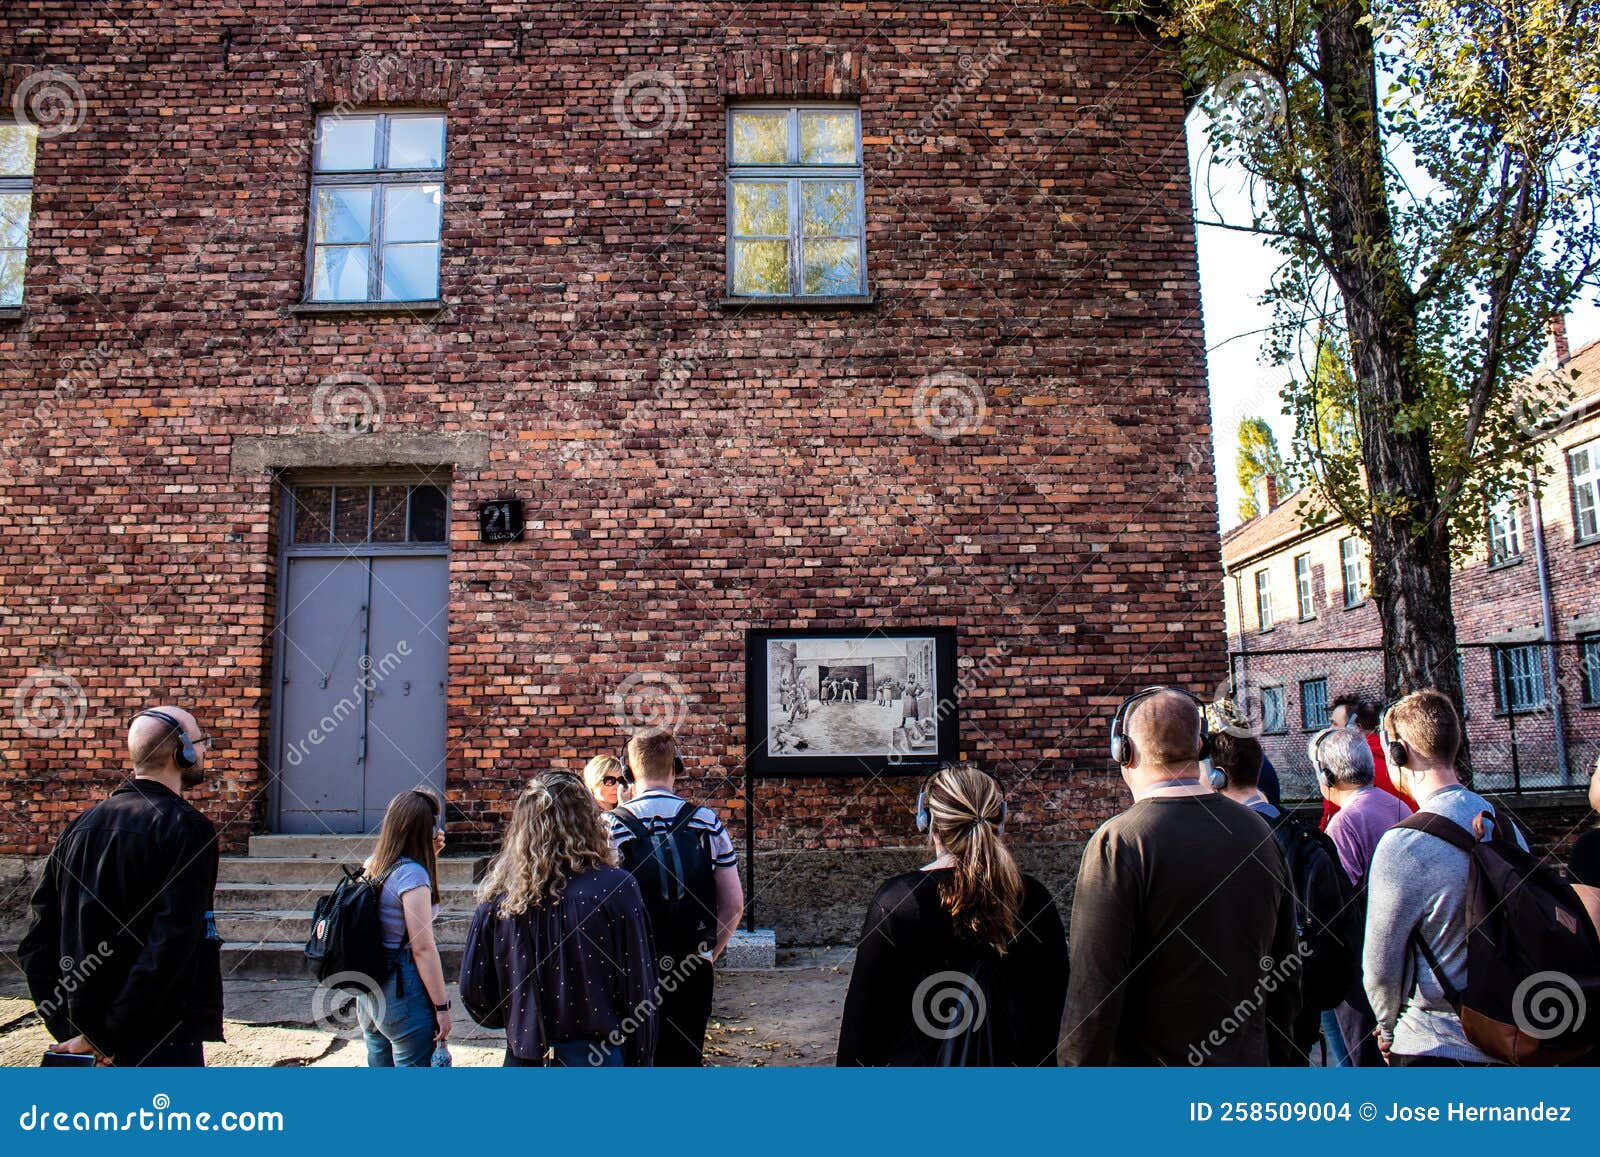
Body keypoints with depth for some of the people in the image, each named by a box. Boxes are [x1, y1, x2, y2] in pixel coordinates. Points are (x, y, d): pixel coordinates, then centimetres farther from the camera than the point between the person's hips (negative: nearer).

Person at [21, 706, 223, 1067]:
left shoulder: (79, 827, 8)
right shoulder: (187, 827, -14)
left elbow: (36, 945, 6)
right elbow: (169, 945, -22)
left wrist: (68, 1030, 4)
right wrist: (108, 1036, -15)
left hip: (83, 1035, 7)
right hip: (161, 1039, -7)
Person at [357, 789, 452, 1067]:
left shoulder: (373, 865, 6)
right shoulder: (413, 874, -18)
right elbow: (423, 948, -19)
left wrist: (429, 854, 15)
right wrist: (442, 1007, -14)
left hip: (368, 992, 8)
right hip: (403, 991, -8)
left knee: (379, 1064, 18)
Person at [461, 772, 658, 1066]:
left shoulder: (499, 894, -5)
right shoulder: (615, 887, -13)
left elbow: (472, 990, 2)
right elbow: (638, 990, -9)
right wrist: (641, 1062, 2)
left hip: (524, 1056, 3)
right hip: (598, 1055, -3)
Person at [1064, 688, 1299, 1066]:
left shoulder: (1118, 842, -19)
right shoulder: (1259, 832, 0)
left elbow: (1095, 987, -20)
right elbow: (1285, 974, 9)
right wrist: (1276, 1056, 21)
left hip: (1147, 1062, -5)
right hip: (1247, 1061, 6)